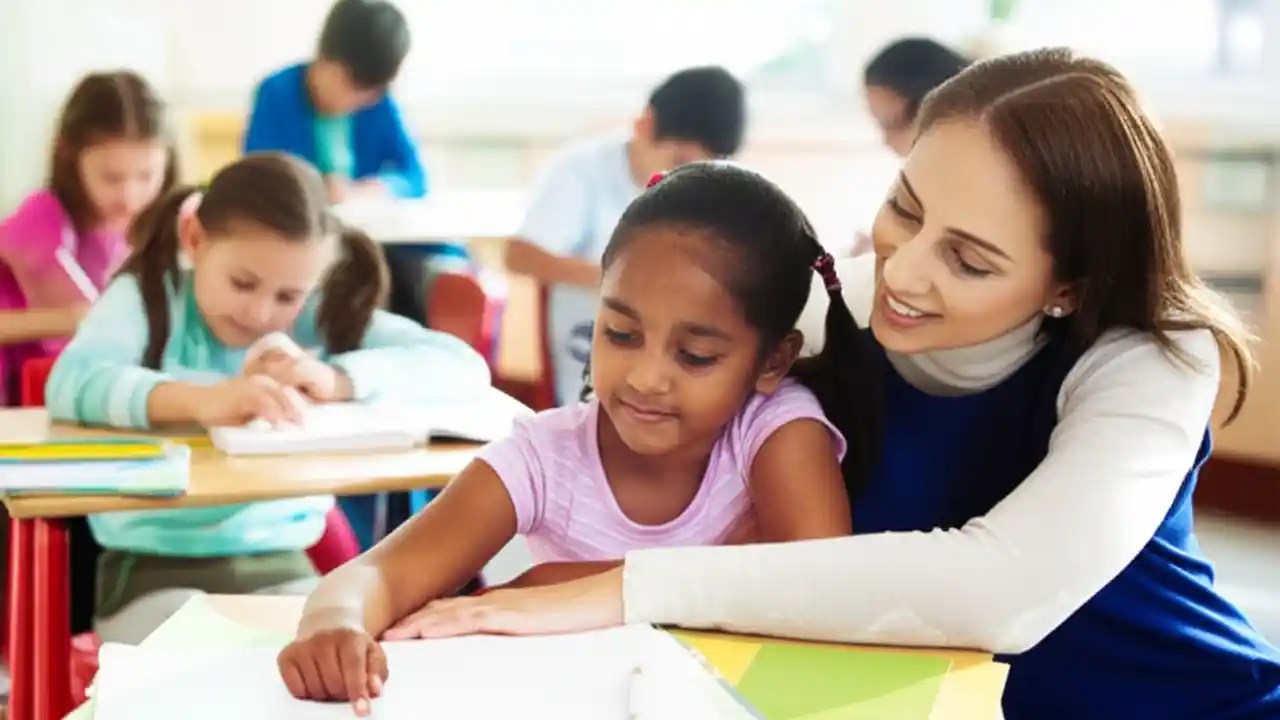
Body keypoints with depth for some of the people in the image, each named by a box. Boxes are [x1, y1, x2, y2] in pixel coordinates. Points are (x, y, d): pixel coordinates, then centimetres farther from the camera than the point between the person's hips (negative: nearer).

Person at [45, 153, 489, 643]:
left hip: (282, 565, 3)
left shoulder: (322, 317, 2)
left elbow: (464, 367, -8)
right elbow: (70, 383, -25)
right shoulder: (148, 298, -4)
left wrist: (337, 378, -24)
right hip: (154, 568, -3)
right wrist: (200, 401, -42)